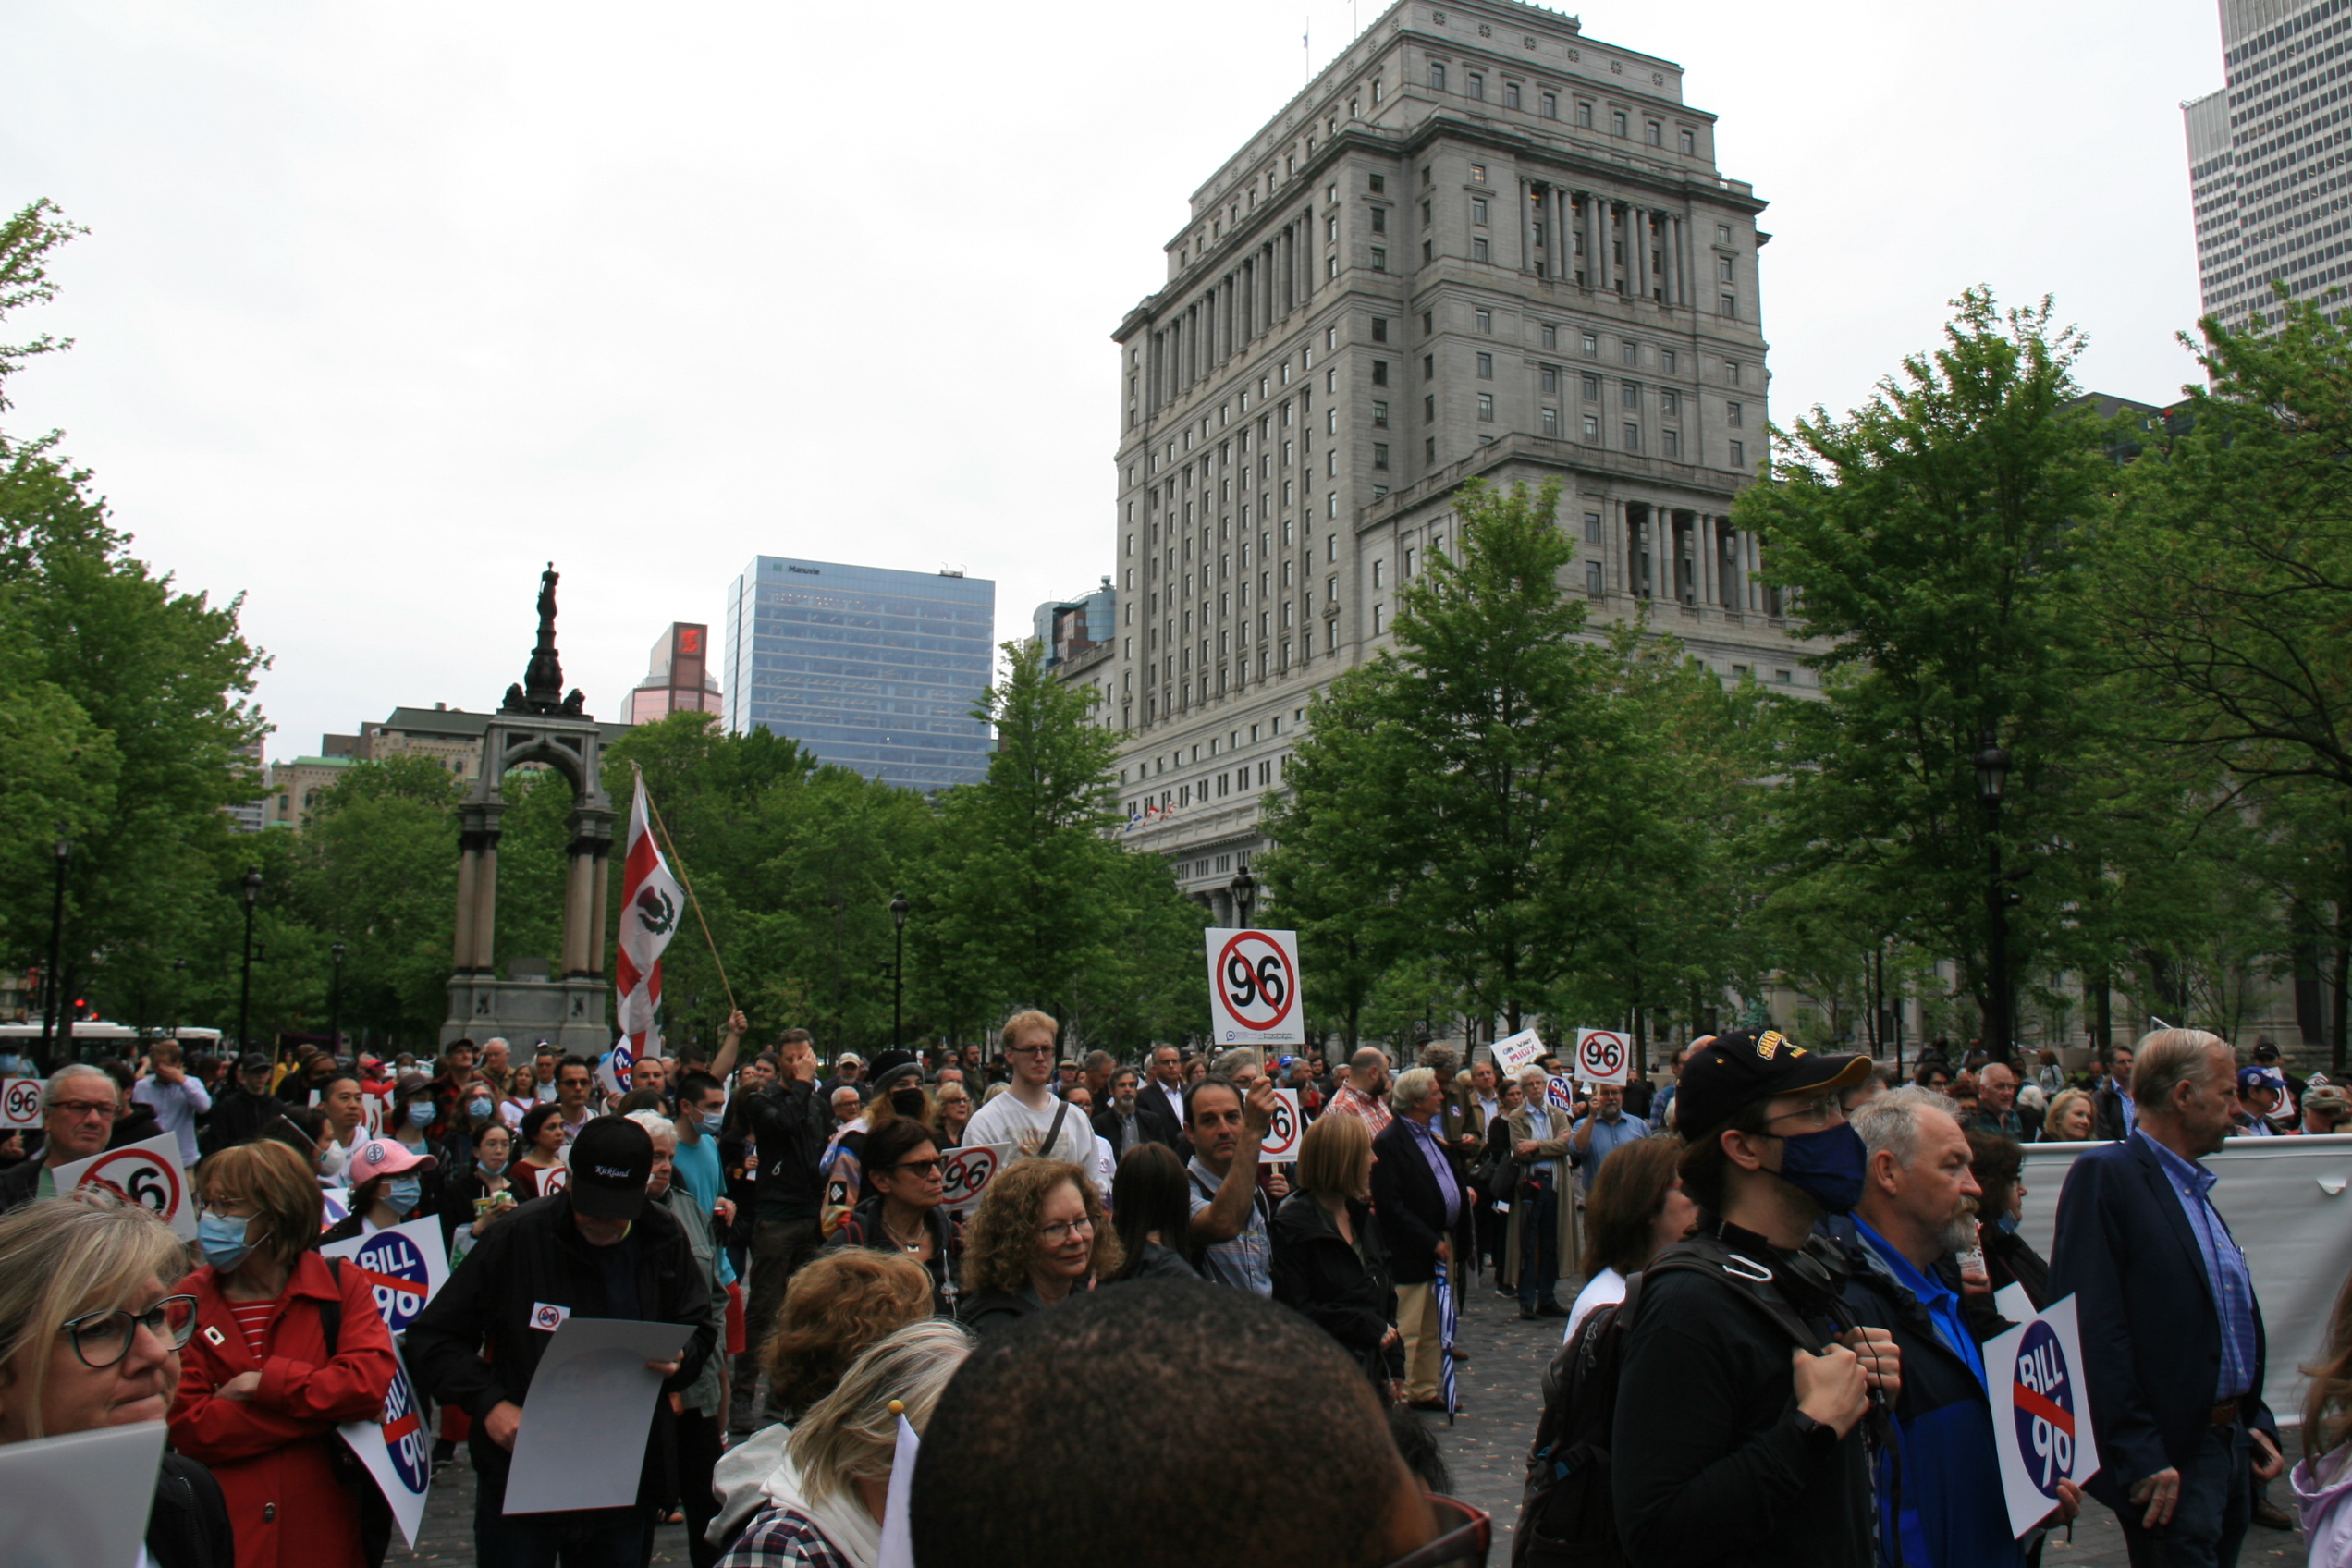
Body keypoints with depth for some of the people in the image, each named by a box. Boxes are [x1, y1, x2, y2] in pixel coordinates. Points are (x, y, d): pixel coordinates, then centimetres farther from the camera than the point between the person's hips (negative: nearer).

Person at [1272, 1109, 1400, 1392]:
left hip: (1372, 1368, 7)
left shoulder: (1363, 1217, 11)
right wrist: (1370, 1328, -15)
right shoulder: (1293, 1225, -12)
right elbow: (1296, 1307, -16)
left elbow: (1386, 1294, 15)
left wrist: (1394, 1366, 9)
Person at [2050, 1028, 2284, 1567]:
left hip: (2230, 1440, 9)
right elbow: (2093, 1330, -21)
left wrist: (2257, 1420, 15)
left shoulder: (2196, 1188, 14)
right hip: (2171, 1457, -9)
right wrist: (2139, 1459, -22)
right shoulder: (2105, 1176, -15)